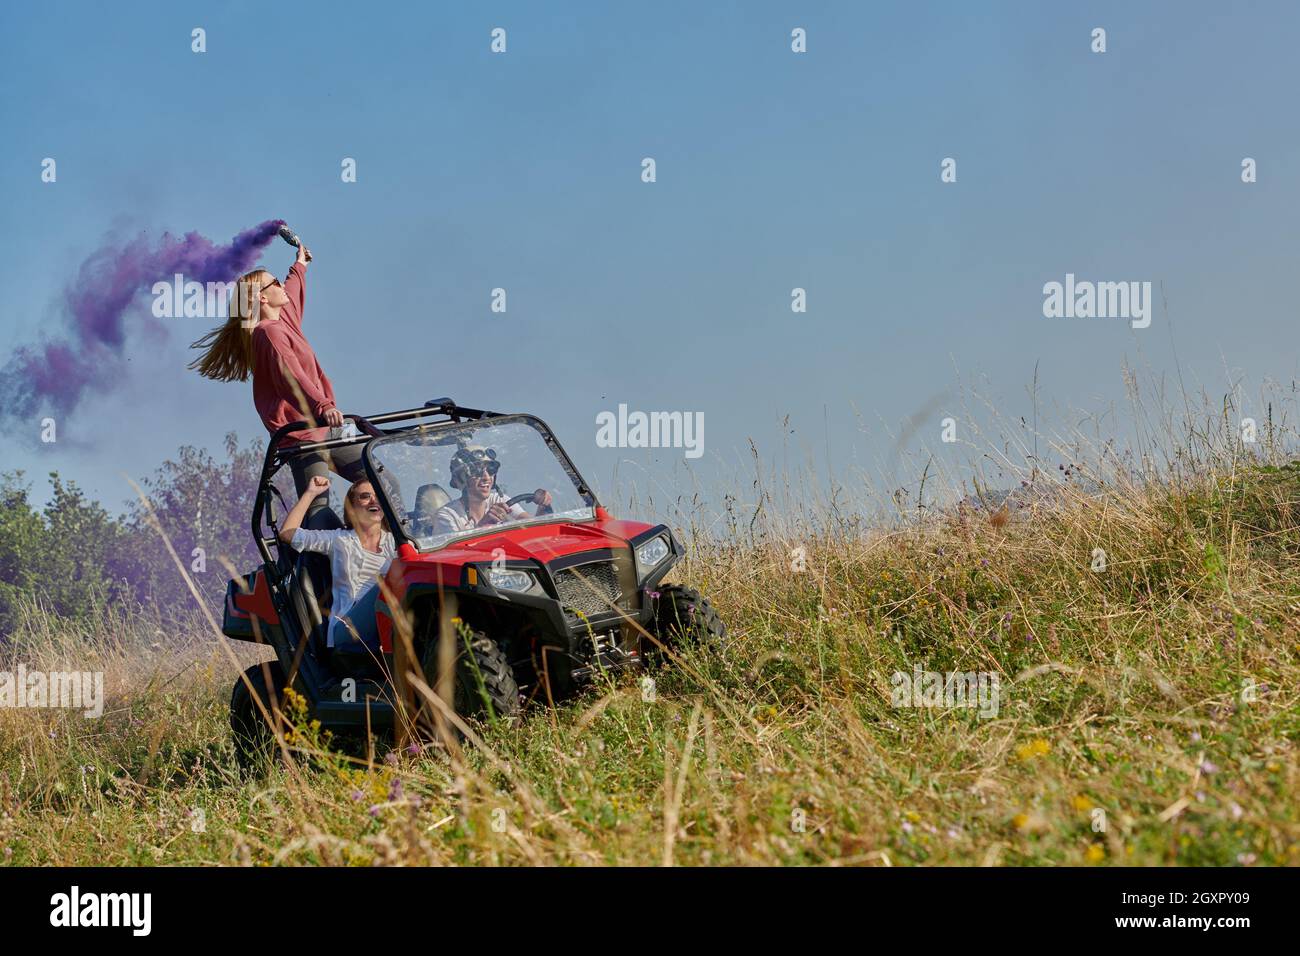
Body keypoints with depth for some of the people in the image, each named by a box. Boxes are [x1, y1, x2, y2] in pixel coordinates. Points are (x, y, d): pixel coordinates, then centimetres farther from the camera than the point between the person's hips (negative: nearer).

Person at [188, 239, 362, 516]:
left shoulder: (283, 319, 16)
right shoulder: (269, 332, -14)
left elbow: (292, 292, 40)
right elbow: (290, 376, -30)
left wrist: (300, 265, 58)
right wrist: (323, 407, -44)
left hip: (324, 428, 10)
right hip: (301, 436, -10)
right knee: (318, 509, -21)